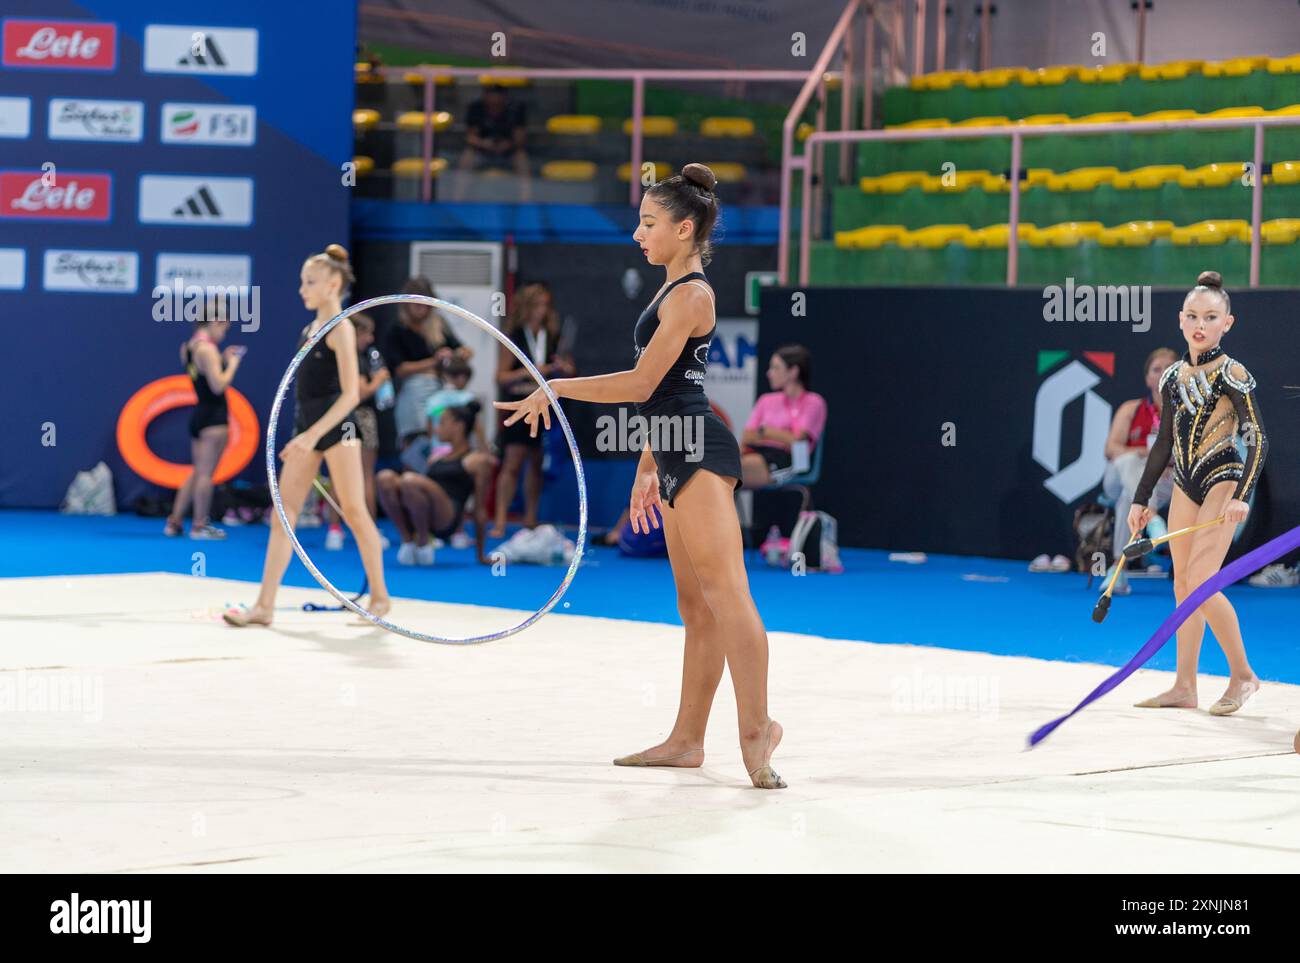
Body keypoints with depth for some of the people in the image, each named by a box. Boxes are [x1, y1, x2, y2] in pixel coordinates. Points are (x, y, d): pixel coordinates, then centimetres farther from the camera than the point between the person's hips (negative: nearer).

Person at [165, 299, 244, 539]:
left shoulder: (188, 346, 11)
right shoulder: (207, 349, -17)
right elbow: (219, 385, -21)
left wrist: (223, 359, 14)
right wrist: (232, 364, -7)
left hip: (198, 414, 9)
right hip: (213, 417, -9)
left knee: (197, 472, 16)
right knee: (206, 472, -3)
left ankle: (174, 522, 16)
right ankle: (199, 526, 1)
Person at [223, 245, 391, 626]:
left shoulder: (341, 327, -10)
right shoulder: (310, 327, 14)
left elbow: (351, 393, -17)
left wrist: (313, 434, -23)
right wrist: (301, 438, 18)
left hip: (335, 426, -8)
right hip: (306, 429, 8)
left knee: (354, 511, 0)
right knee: (283, 514, 1)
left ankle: (379, 596, 14)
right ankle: (264, 606, -2)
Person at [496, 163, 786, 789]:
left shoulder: (690, 295, -12)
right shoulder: (676, 291, 19)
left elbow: (641, 384, -17)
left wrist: (556, 388, -10)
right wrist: (647, 469, 25)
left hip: (698, 453, -11)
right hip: (680, 454, 11)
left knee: (723, 591, -15)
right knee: (695, 605, 11)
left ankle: (756, 727, -20)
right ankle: (687, 739, 15)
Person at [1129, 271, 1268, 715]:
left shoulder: (1232, 374, -10)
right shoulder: (1173, 376, 8)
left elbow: (1257, 439, -14)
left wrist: (1242, 496, -24)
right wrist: (1141, 499, 16)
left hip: (1222, 481, -7)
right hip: (1185, 484, 7)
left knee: (1200, 583, -16)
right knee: (1183, 587, 7)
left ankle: (1242, 675, -2)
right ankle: (1184, 687, 12)